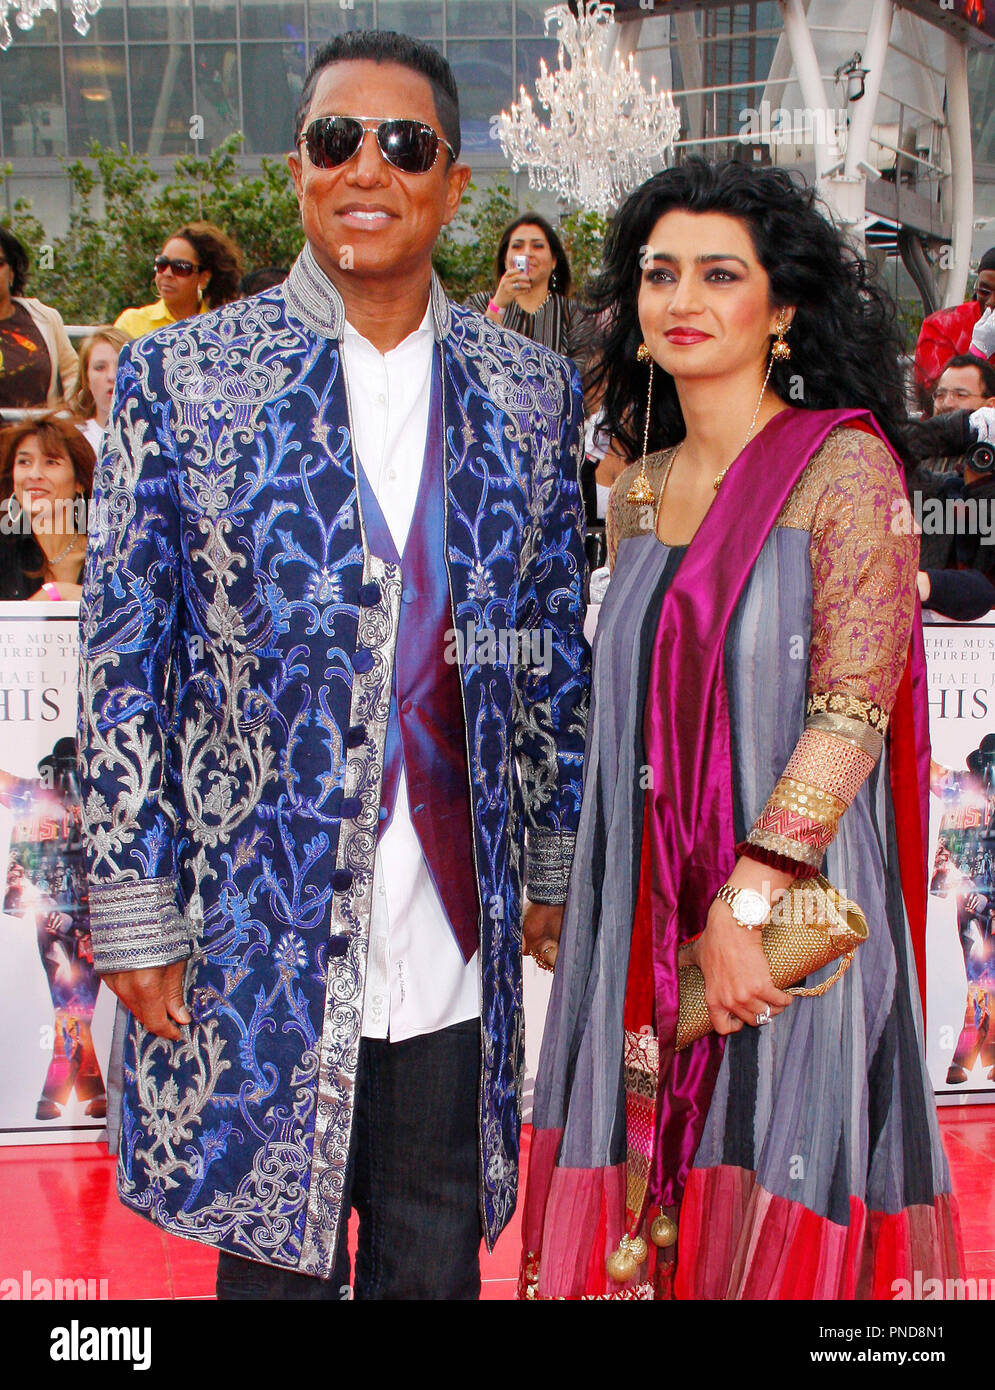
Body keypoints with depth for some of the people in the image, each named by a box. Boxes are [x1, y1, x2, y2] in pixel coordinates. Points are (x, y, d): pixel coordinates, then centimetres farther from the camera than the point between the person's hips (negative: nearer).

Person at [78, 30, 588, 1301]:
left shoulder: (530, 392, 6)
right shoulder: (181, 374, -3)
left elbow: (554, 651, 12)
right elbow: (122, 659, -3)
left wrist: (557, 868, 11)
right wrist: (135, 912, -6)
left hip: (457, 951, 3)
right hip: (256, 944, -2)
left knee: (436, 1267, 15)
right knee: (274, 1257, 12)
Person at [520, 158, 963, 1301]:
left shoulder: (844, 465, -8)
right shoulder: (639, 490, 11)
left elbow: (853, 707, -15)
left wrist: (745, 904, -21)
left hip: (790, 907, -5)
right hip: (646, 907, 6)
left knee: (769, 1198, 3)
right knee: (638, 1196, 10)